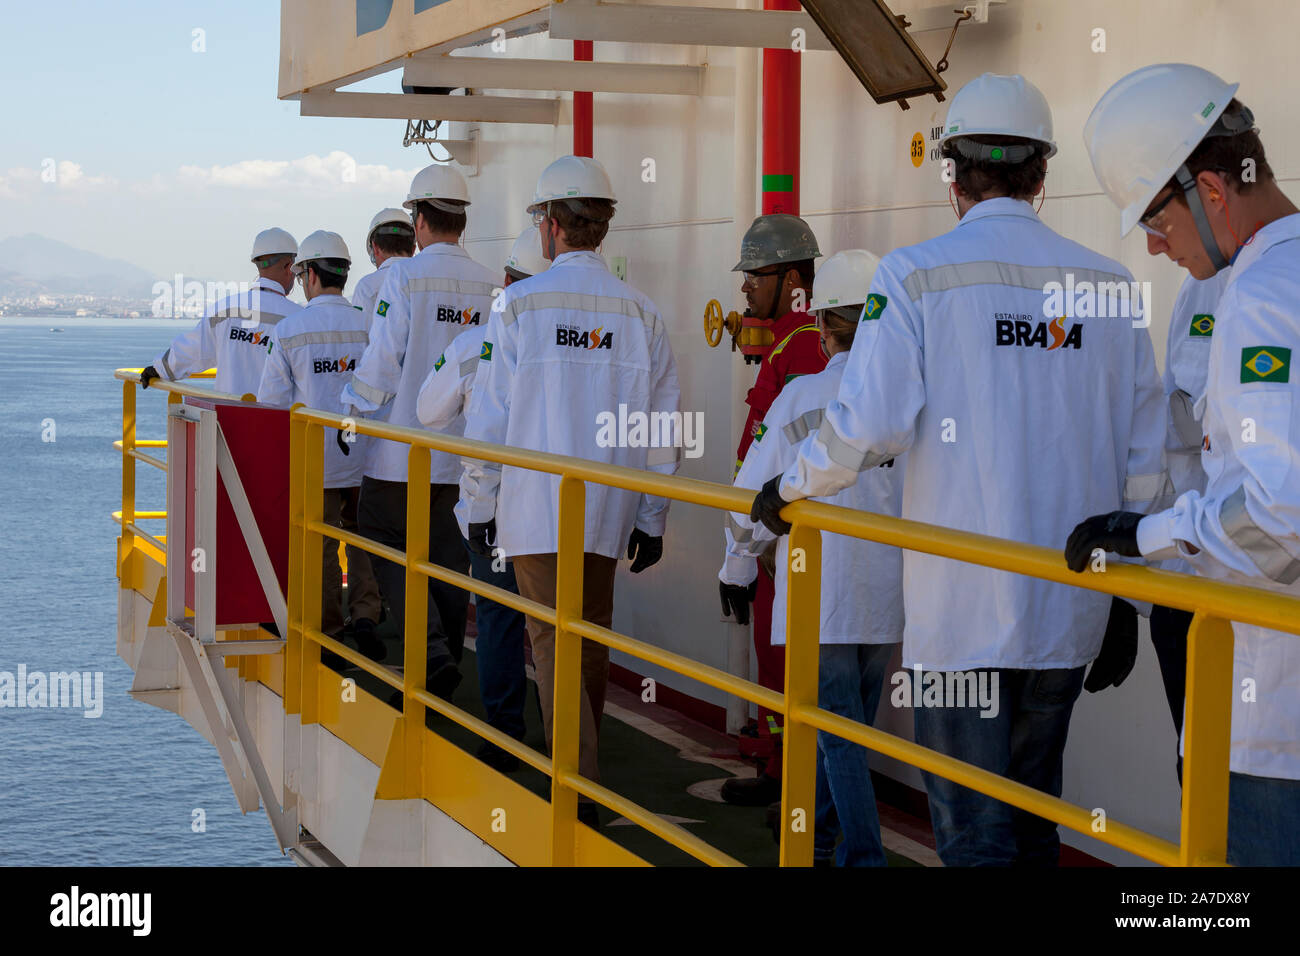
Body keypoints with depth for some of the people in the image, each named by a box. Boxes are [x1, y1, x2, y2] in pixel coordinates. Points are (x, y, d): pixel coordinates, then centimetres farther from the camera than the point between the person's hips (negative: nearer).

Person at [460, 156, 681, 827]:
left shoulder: (519, 304, -8)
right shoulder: (642, 313, 2)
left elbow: (489, 418, -5)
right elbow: (662, 430, 5)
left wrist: (478, 505, 4)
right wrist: (651, 519, 13)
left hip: (536, 507, -4)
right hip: (609, 512, 4)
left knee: (553, 645, -2)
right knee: (592, 640, 17)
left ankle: (577, 796, -9)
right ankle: (586, 768, 30)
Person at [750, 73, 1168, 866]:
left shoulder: (918, 275, -7)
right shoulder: (1108, 285, 5)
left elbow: (867, 425, -15)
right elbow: (1146, 456, 7)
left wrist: (790, 490, 4)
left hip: (962, 602, -4)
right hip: (1069, 608, 5)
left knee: (974, 827, 2)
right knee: (1034, 810, 19)